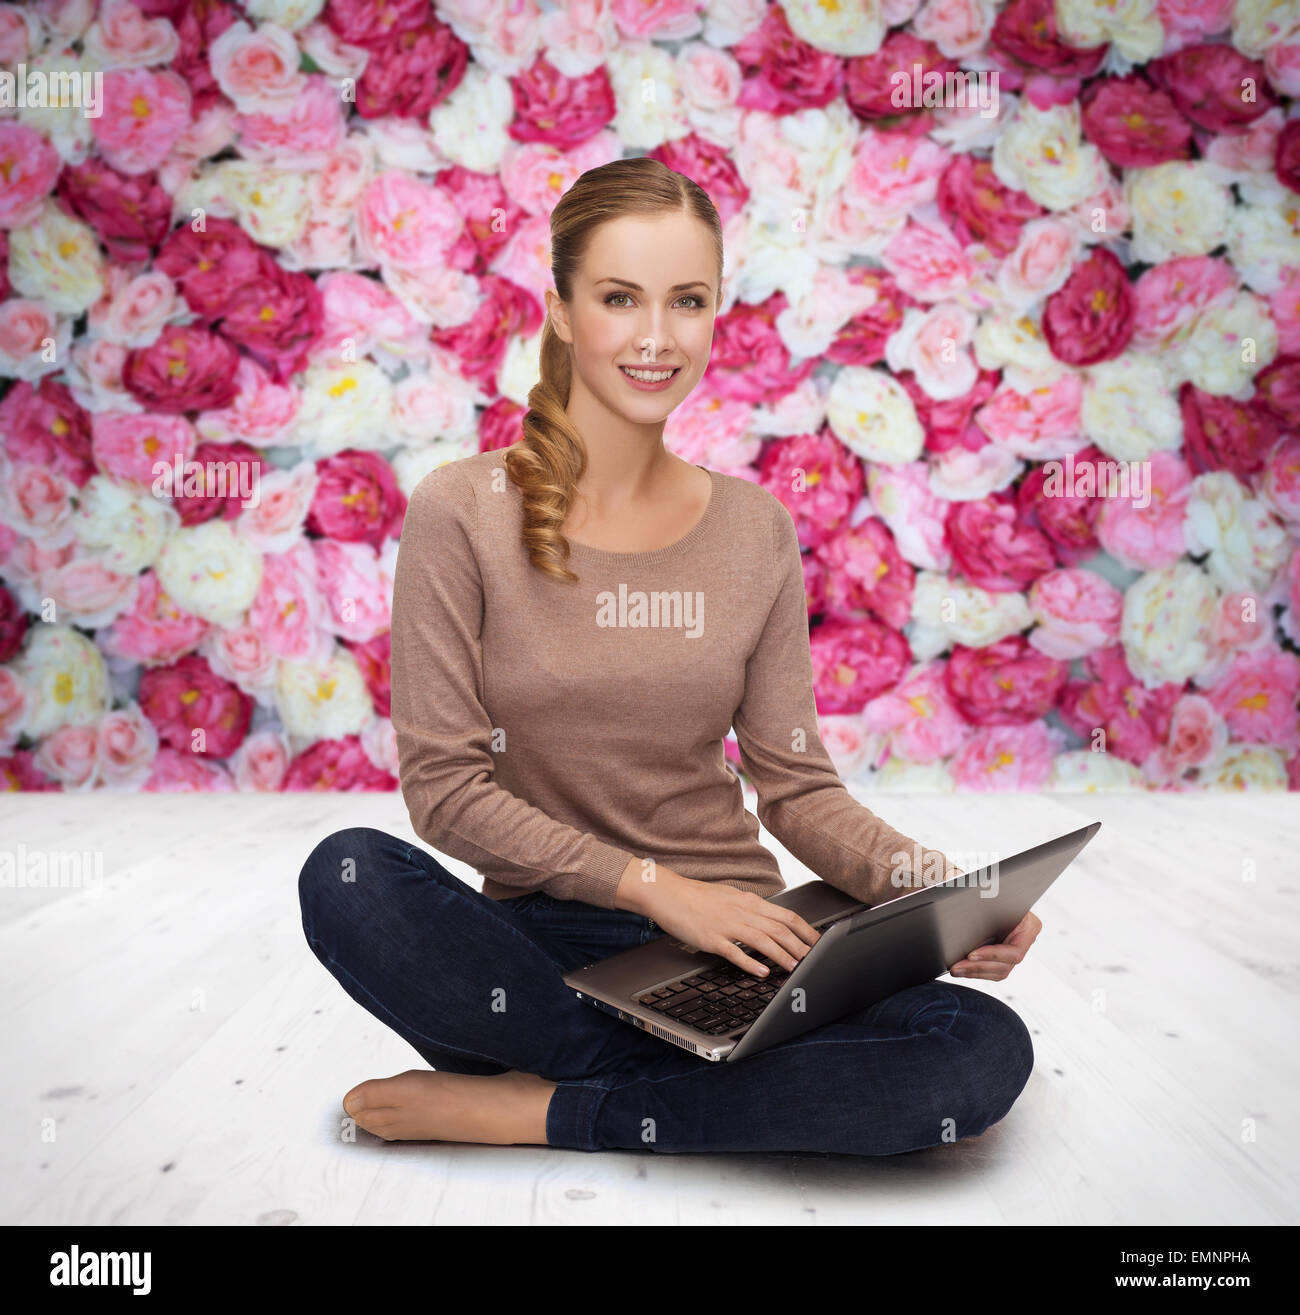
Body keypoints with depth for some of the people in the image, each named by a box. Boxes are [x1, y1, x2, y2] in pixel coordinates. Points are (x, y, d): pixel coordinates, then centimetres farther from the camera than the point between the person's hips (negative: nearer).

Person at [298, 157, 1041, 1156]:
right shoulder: (461, 513, -5)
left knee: (989, 1050, -21)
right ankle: (737, 1099, -17)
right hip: (540, 945, -2)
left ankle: (534, 1106, -14)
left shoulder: (754, 529, 3)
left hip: (733, 944, 2)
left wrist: (933, 886, -15)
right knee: (348, 877, -30)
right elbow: (443, 783, -9)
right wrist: (651, 884, -18)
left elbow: (798, 784, 3)